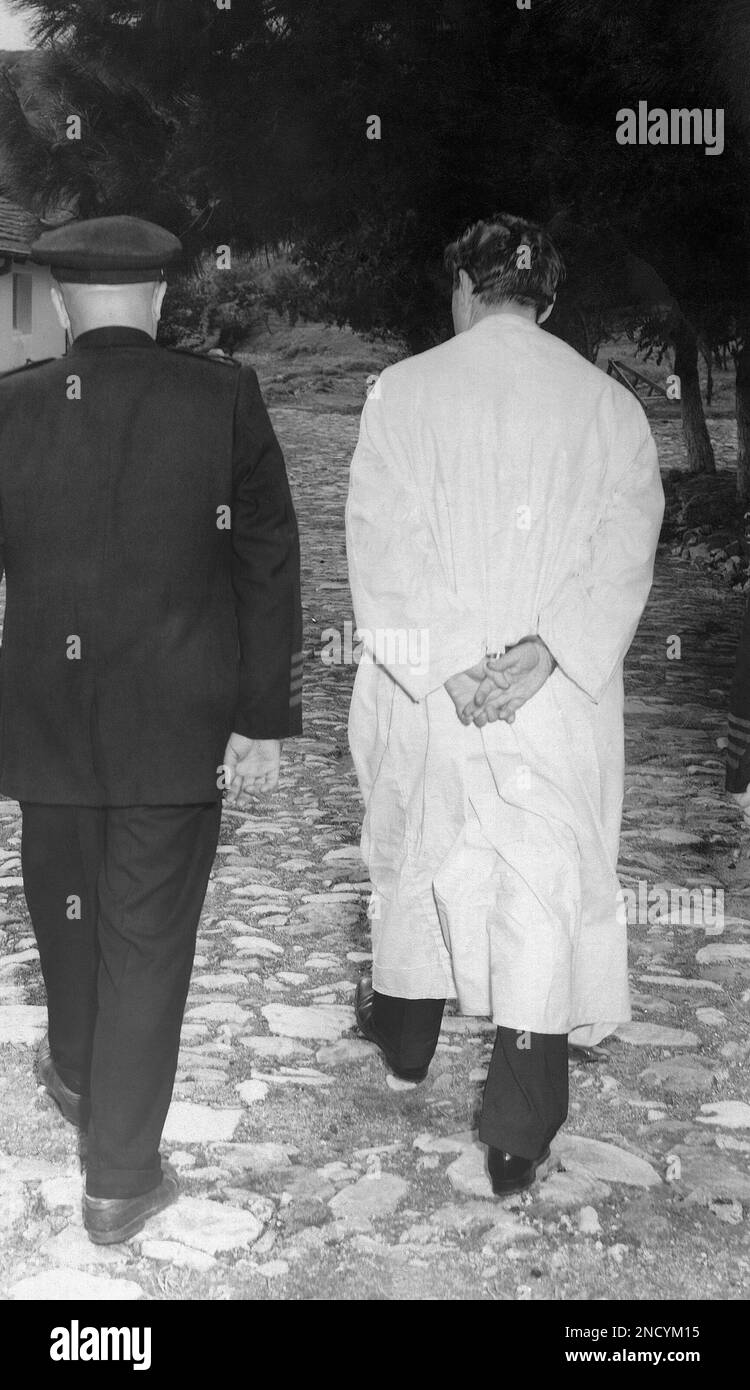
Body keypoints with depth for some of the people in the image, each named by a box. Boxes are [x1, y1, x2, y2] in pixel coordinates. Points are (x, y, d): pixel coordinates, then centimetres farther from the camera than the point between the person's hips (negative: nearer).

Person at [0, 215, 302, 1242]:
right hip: (179, 728, -2)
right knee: (149, 940, 7)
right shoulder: (224, 399, -9)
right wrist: (266, 718, -4)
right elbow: (270, 567, -10)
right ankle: (121, 1179, 18)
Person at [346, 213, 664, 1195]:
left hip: (421, 687, 1)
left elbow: (383, 544, -12)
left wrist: (446, 670, -14)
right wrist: (544, 653, -16)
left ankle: (405, 1031, 42)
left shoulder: (403, 390, -4)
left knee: (414, 854, 21)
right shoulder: (611, 405, 0)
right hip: (560, 703, 0)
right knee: (548, 886, 5)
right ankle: (521, 1132, 6)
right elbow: (625, 551, -9)